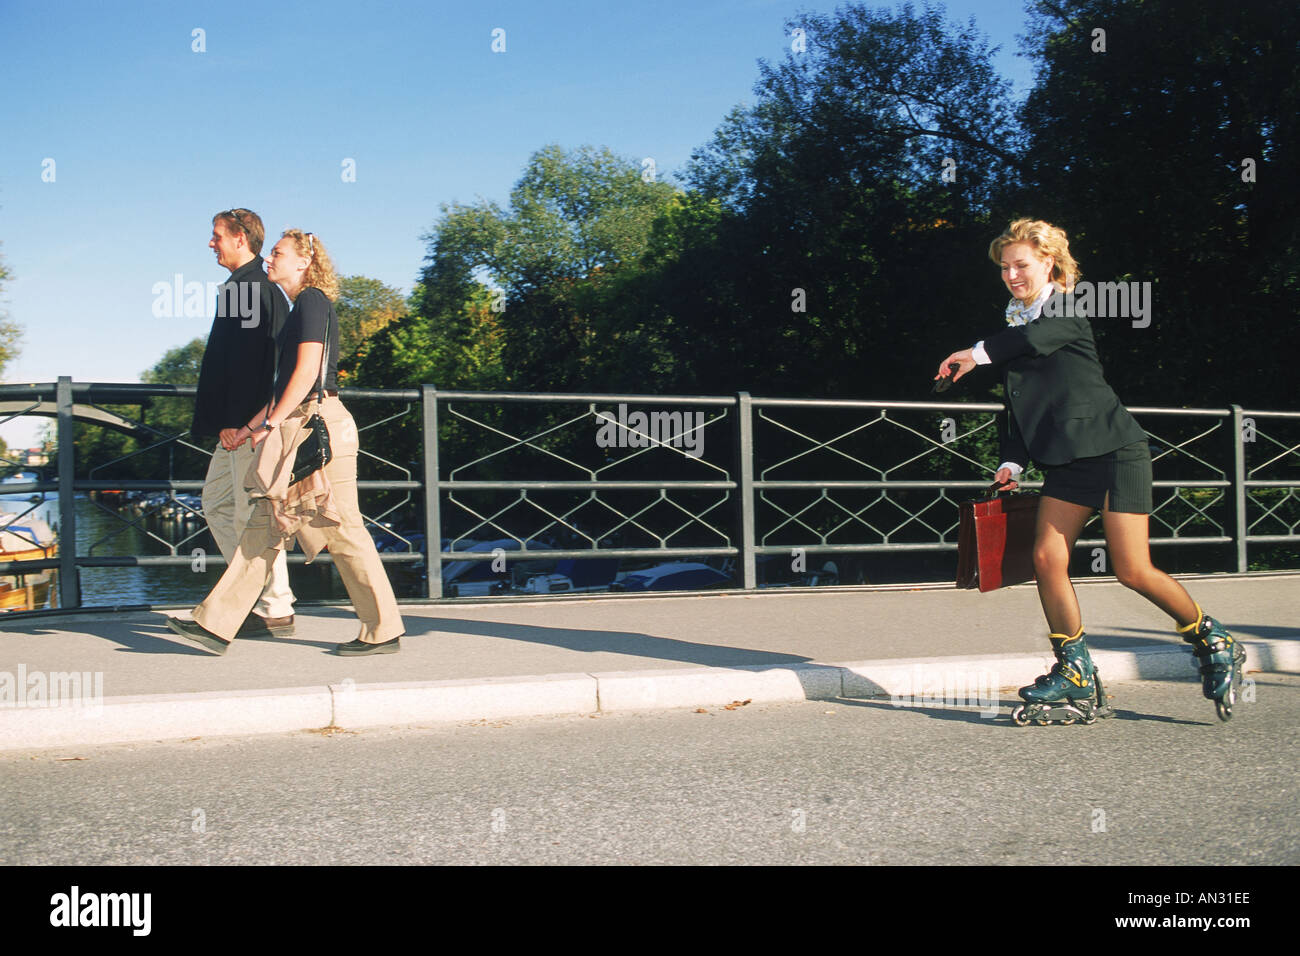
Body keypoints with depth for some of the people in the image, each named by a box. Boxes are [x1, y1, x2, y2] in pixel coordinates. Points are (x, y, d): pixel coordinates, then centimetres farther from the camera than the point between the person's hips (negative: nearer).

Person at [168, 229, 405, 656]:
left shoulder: (312, 301, -7)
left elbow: (307, 372, -17)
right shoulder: (302, 306, 22)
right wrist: (255, 423, 21)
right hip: (298, 426, 10)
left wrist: (271, 422, -16)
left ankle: (383, 632, 2)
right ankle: (216, 625, 8)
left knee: (340, 528, -6)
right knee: (266, 522, 7)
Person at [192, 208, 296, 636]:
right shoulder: (243, 286, 20)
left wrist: (236, 420, -23)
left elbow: (251, 360, -21)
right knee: (217, 501, 15)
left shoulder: (254, 287, -13)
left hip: (250, 423, -11)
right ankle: (260, 592, 17)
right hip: (240, 423, 11)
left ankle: (276, 610, 1)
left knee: (253, 513, -6)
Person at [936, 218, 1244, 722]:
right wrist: (1012, 462, 7)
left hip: (1114, 450, -7)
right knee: (1047, 558, -6)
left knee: (1133, 571, -8)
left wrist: (976, 353, -22)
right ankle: (1075, 676, 4)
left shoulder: (1065, 314, -6)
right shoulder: (1016, 326, 16)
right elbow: (1017, 405, 18)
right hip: (1068, 461, 7)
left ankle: (1213, 643, 15)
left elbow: (1035, 337, -31)